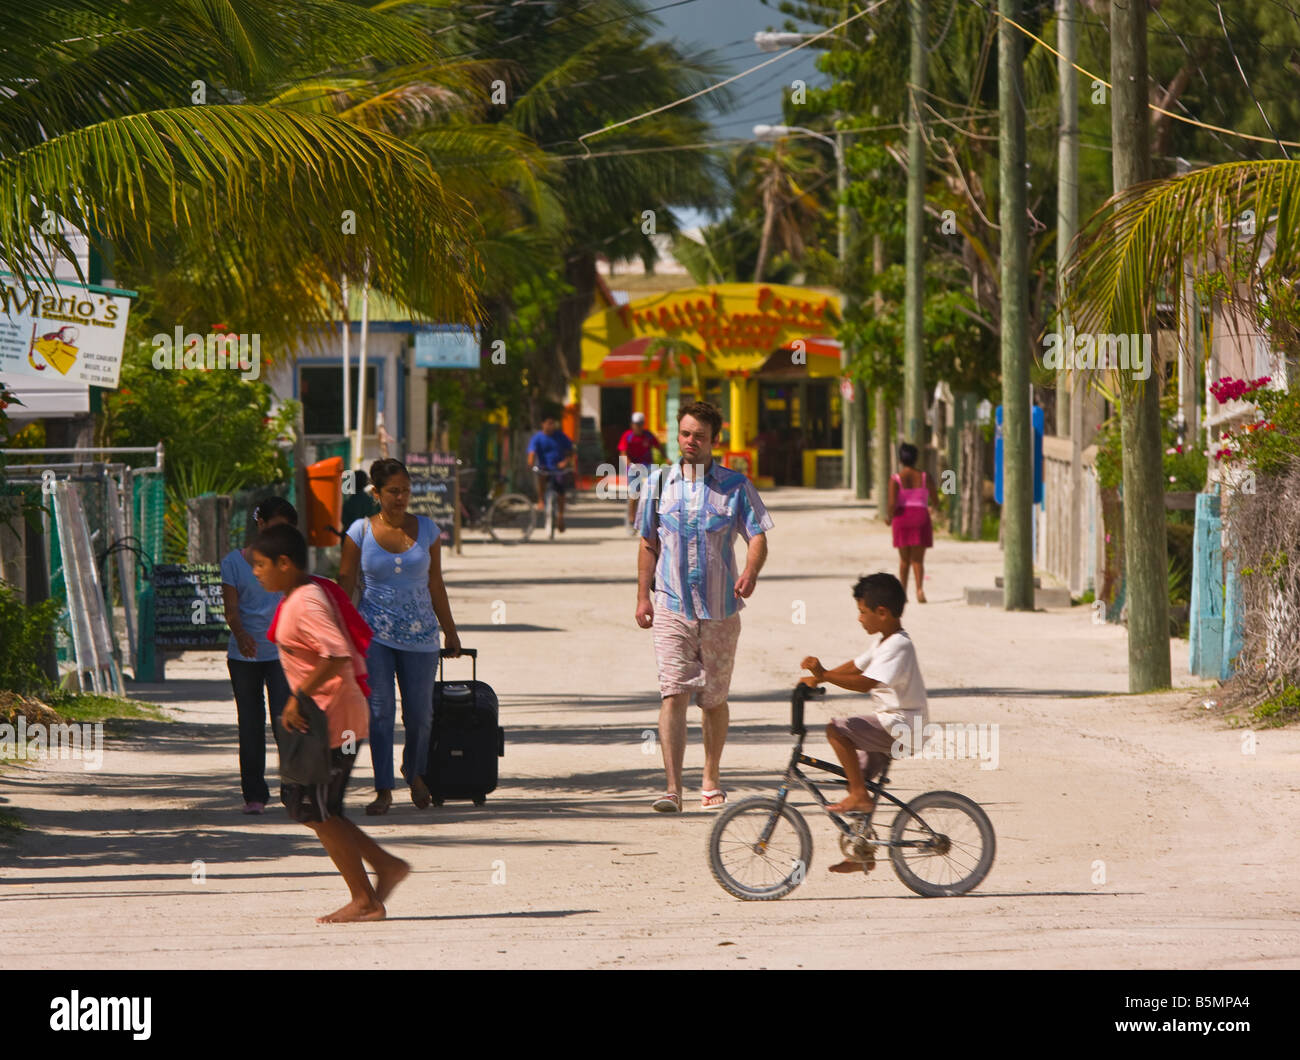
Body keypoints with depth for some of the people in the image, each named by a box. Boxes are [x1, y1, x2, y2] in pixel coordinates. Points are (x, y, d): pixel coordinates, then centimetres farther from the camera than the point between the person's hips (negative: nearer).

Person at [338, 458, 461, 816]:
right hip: (374, 634, -2)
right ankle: (383, 789, 1)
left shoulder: (426, 529, 5)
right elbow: (345, 584, 1)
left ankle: (414, 772, 32)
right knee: (380, 711, -5)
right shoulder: (360, 531, -1)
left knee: (420, 714, 5)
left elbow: (435, 585, 11)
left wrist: (450, 633, 14)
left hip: (419, 634, 2)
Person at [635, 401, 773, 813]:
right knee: (673, 694, -13)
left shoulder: (735, 485, 2)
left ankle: (711, 780, 27)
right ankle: (672, 788, -19)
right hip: (672, 609, 0)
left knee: (714, 699, 11)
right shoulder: (659, 484, 7)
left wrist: (750, 572, -23)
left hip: (720, 610, 0)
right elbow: (648, 544, 14)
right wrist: (643, 596, 9)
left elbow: (758, 536, -3)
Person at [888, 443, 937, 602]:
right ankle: (920, 588, -22)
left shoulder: (895, 479, -8)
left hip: (902, 517, 0)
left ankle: (902, 592, 20)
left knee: (904, 559, 15)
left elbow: (892, 503, -17)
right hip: (921, 517, 0)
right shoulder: (924, 477, -2)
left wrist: (890, 517, 3)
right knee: (918, 559, 1)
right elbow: (936, 500, 4)